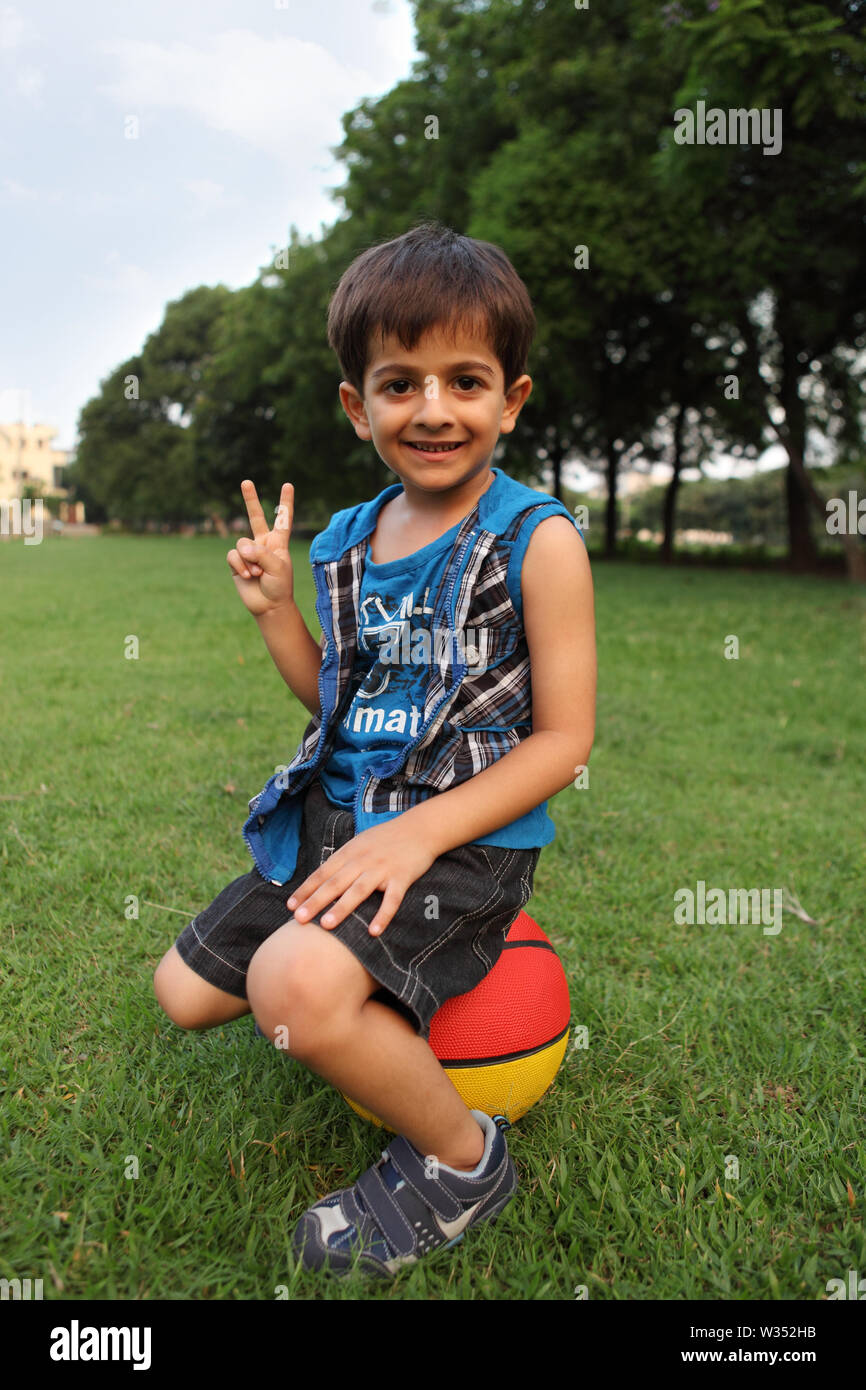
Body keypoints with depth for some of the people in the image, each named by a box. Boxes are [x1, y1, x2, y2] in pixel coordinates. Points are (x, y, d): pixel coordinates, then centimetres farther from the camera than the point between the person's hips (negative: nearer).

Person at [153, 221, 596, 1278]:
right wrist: (276, 610, 1)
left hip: (466, 837, -7)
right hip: (335, 815, 8)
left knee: (296, 985, -32)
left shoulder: (537, 540, -13)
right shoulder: (348, 540, 6)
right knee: (185, 991, 13)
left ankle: (462, 1159, -4)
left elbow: (562, 738, -14)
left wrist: (419, 833, -23)